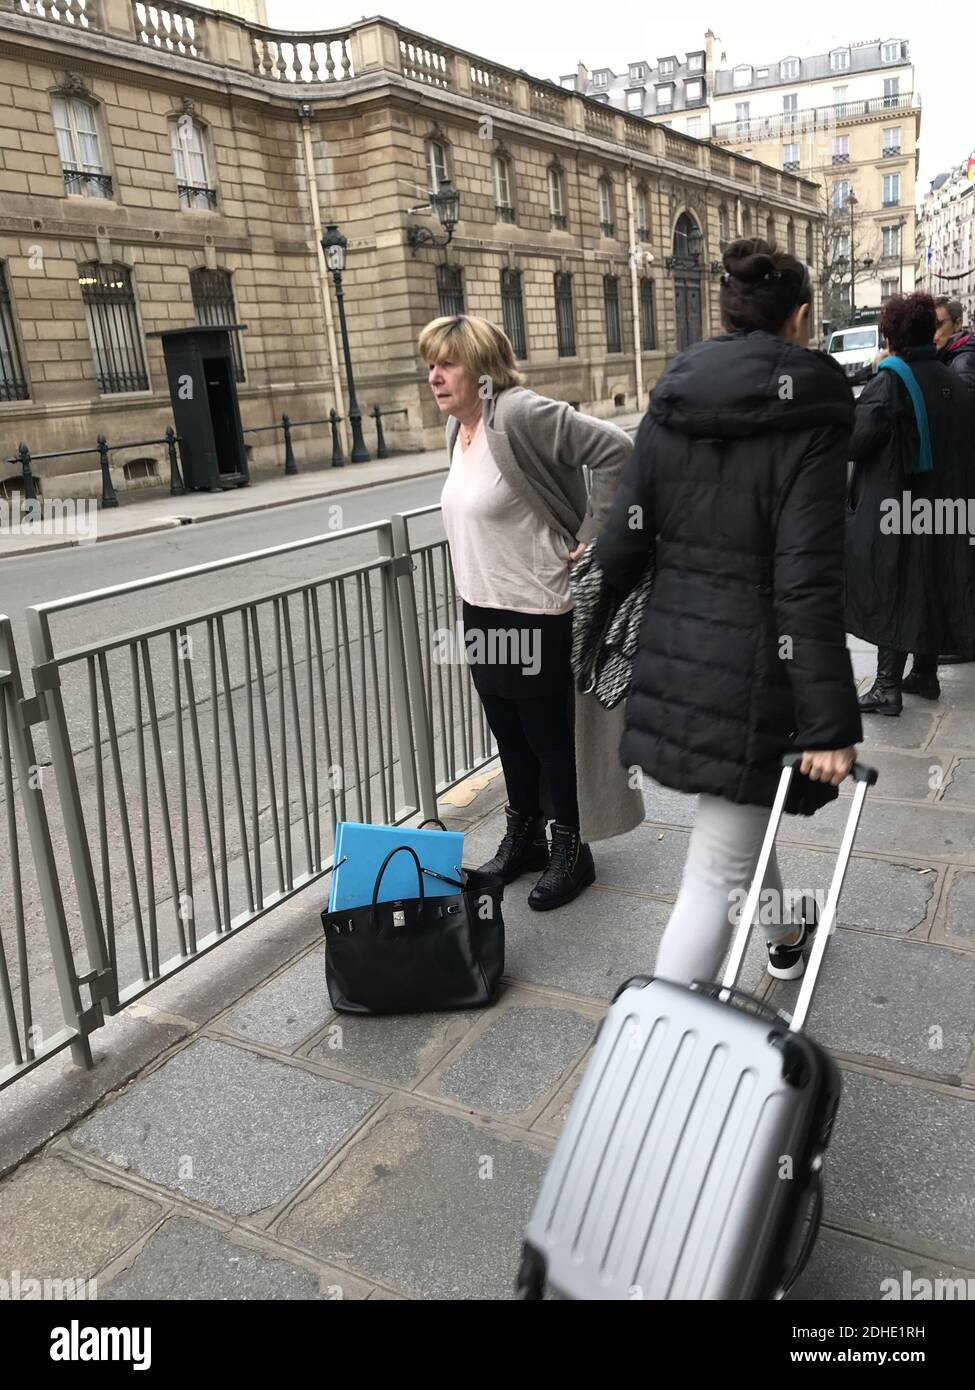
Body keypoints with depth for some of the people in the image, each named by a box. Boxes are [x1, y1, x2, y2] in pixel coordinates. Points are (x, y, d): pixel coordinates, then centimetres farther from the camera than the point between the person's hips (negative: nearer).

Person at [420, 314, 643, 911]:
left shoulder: (522, 415, -19)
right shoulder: (459, 427, 9)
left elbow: (617, 449, -23)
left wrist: (591, 535, -20)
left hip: (538, 614, -9)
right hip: (484, 613, 9)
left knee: (552, 738, 6)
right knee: (510, 735, 20)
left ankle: (571, 851, 25)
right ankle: (523, 839, 38)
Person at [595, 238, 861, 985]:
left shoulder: (669, 406, 2)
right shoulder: (808, 418, -14)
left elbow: (621, 544, 2)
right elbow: (809, 588, -19)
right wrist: (829, 724, -16)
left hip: (674, 660, 7)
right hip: (751, 676, -7)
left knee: (742, 815, 30)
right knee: (715, 874, 2)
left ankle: (784, 936, 55)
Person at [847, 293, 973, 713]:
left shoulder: (889, 382, -14)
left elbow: (856, 438, -20)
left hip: (892, 507, -6)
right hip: (941, 505, 7)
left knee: (892, 591, -4)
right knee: (933, 585, 15)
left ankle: (888, 686, -5)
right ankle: (925, 674, 25)